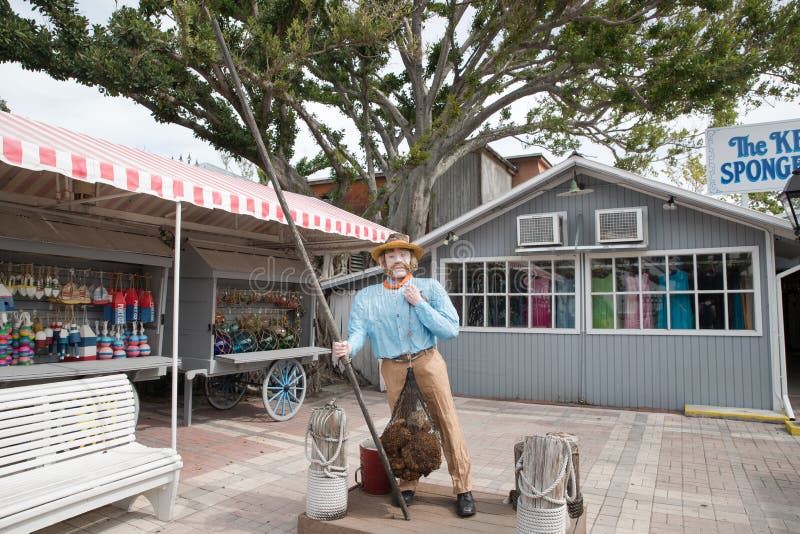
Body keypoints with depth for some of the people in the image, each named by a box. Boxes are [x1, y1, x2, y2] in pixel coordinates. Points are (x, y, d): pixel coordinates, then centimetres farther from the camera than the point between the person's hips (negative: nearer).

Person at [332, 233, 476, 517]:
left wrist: (419, 304, -13)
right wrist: (348, 346, -31)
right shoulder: (367, 297, 4)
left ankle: (463, 489, 9)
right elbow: (358, 331, -8)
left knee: (447, 421, -3)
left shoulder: (430, 288, 1)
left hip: (428, 362, -1)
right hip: (394, 369, 1)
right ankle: (407, 486, 27)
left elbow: (451, 329, -7)